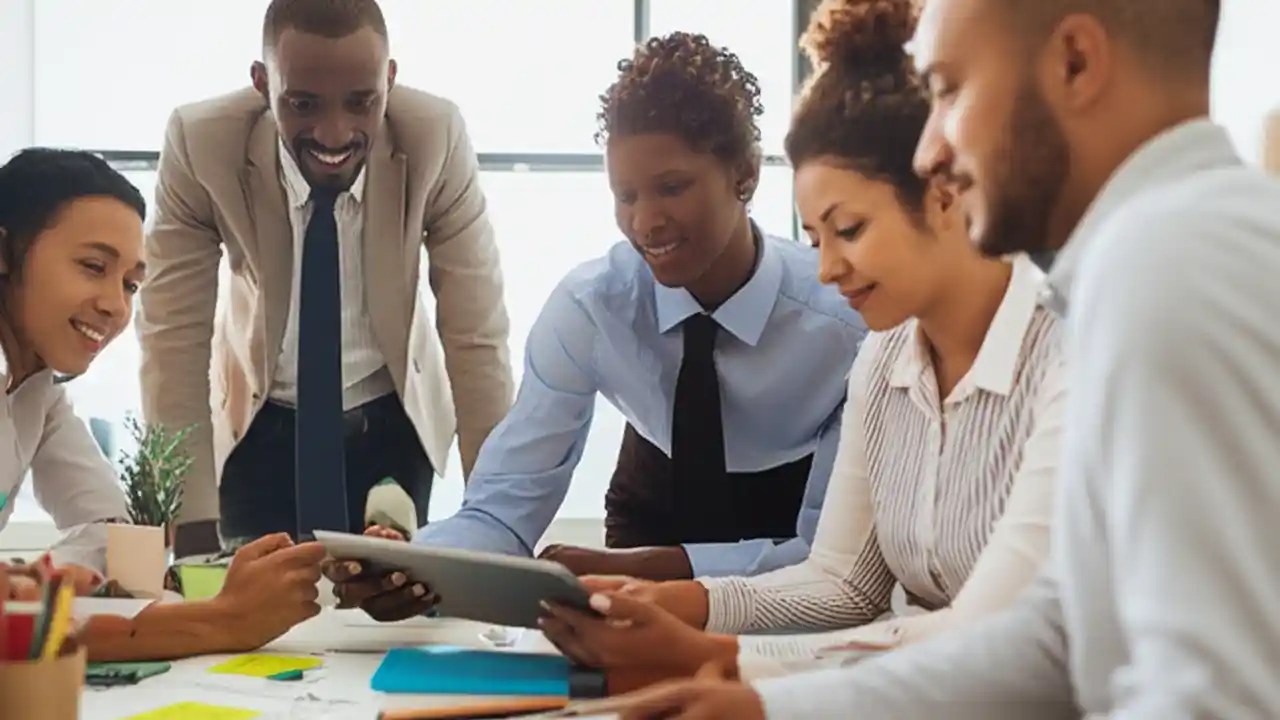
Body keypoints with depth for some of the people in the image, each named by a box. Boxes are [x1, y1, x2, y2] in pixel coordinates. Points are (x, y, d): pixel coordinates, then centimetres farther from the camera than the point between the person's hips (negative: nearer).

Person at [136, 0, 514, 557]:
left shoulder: (436, 138, -24)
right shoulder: (201, 144, -24)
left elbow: (477, 335, -17)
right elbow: (174, 333, -18)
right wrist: (192, 521, -22)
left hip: (393, 421, 1)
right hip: (258, 422, 0)